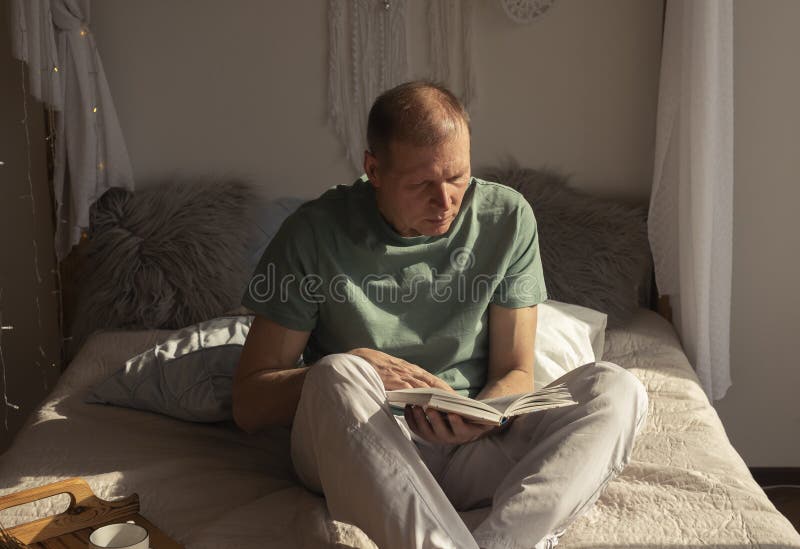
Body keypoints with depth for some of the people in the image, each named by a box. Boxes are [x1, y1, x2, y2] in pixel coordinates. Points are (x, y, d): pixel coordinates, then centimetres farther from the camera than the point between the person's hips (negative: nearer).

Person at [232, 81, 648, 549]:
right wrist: (355, 368, -22)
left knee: (617, 388, -21)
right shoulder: (316, 232, -7)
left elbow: (514, 372, 4)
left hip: (474, 454, 3)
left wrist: (481, 416, -20)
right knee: (339, 374, -35)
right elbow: (249, 405, -5)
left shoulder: (507, 217, 0)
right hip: (353, 453, -2)